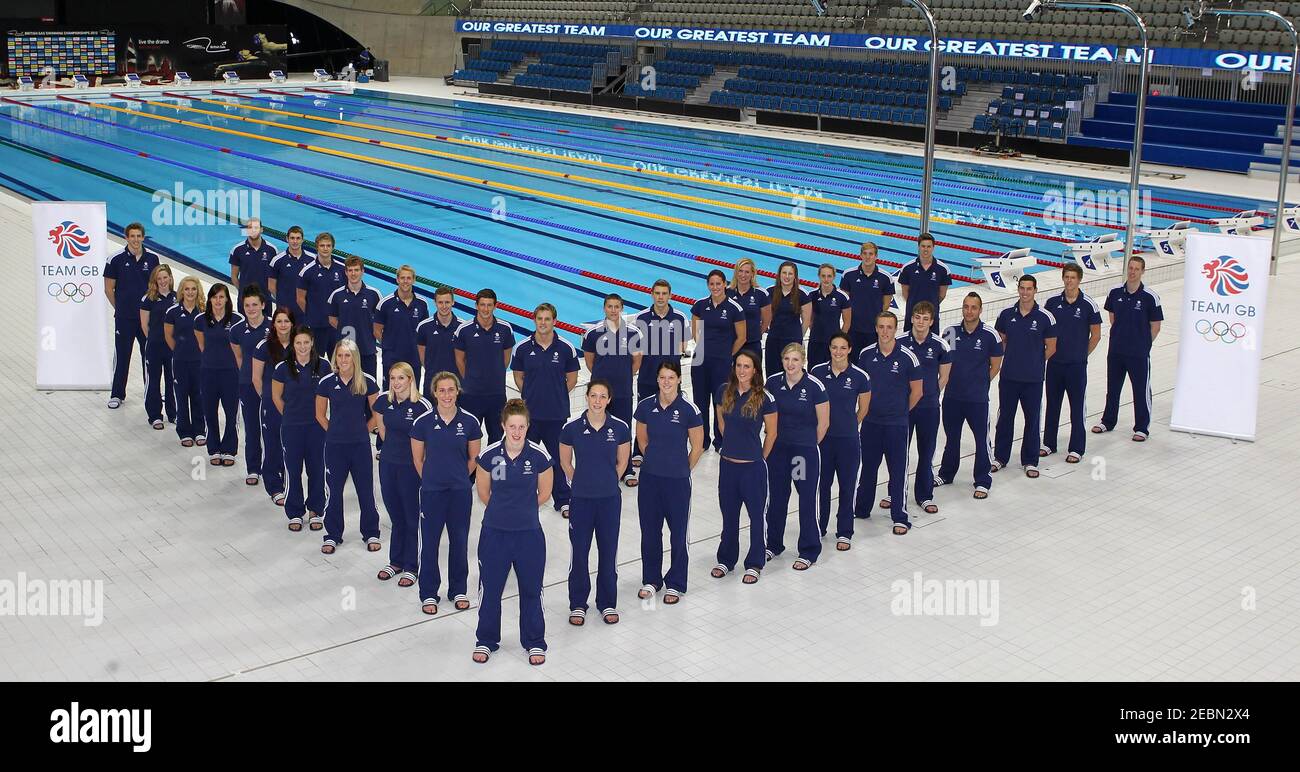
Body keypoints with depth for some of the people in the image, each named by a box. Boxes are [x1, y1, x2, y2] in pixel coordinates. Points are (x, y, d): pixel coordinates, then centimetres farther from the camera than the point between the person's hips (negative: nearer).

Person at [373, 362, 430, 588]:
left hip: (412, 467, -5)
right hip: (388, 464, 5)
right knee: (396, 515, 17)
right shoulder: (383, 400, -2)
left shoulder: (422, 406, -19)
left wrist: (419, 459, -5)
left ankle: (411, 567, 18)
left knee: (412, 517, 6)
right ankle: (395, 562, 31)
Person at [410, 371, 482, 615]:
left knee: (459, 541, 11)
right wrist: (431, 478, 10)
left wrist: (458, 478, 11)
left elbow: (473, 458, 7)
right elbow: (418, 459, 3)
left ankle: (459, 590, 27)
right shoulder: (423, 423, -8)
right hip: (431, 491, -1)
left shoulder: (470, 422, -6)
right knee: (429, 542, 4)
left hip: (460, 491, 1)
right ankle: (429, 594, 18)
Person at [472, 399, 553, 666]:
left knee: (531, 589, 12)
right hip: (494, 533, 1)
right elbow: (483, 492, 4)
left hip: (529, 533, 0)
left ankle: (534, 643, 28)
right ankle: (486, 641, 30)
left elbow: (544, 493, 2)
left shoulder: (539, 455, -12)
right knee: (490, 587, 12)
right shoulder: (489, 454, -11)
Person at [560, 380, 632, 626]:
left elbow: (622, 462, 7)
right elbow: (565, 462, 5)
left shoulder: (620, 427, -8)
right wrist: (581, 482, 8)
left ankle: (607, 603, 25)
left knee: (608, 551, 10)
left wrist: (606, 482, 9)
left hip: (610, 499, 1)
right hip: (581, 499, -1)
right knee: (579, 552, 7)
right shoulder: (572, 428, -10)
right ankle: (578, 604, 22)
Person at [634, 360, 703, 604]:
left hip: (677, 480, -3)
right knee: (649, 530, 12)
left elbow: (697, 448, -3)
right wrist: (656, 461, 13)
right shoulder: (645, 406, -3)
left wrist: (681, 470, 5)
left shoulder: (688, 409, -12)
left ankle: (675, 584, 21)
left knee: (678, 532, 6)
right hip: (649, 477, 3)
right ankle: (651, 579, 28)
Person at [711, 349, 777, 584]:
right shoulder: (724, 392, -1)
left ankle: (754, 564, 22)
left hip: (753, 467, -4)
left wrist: (760, 457, 6)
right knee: (729, 514, 16)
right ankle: (726, 560, 31)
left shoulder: (764, 398, -13)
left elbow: (771, 433, -2)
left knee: (756, 515, 9)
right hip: (728, 464, 4)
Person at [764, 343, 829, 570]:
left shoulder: (814, 386, -14)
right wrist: (773, 439, 10)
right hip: (777, 448, 4)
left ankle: (809, 552, 16)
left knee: (807, 499, 3)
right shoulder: (772, 383, -4)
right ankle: (773, 545, 30)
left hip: (805, 450, -4)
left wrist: (809, 446, 5)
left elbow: (823, 423, -5)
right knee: (776, 498, 13)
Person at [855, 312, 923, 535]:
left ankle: (900, 518, 10)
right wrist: (868, 408, 11)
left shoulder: (907, 357, -11)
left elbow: (917, 391, -1)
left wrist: (900, 411, 7)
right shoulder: (866, 354, -1)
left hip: (897, 424, -3)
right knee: (867, 466, 14)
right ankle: (861, 509, 29)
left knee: (898, 470, 2)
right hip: (871, 422, 3)